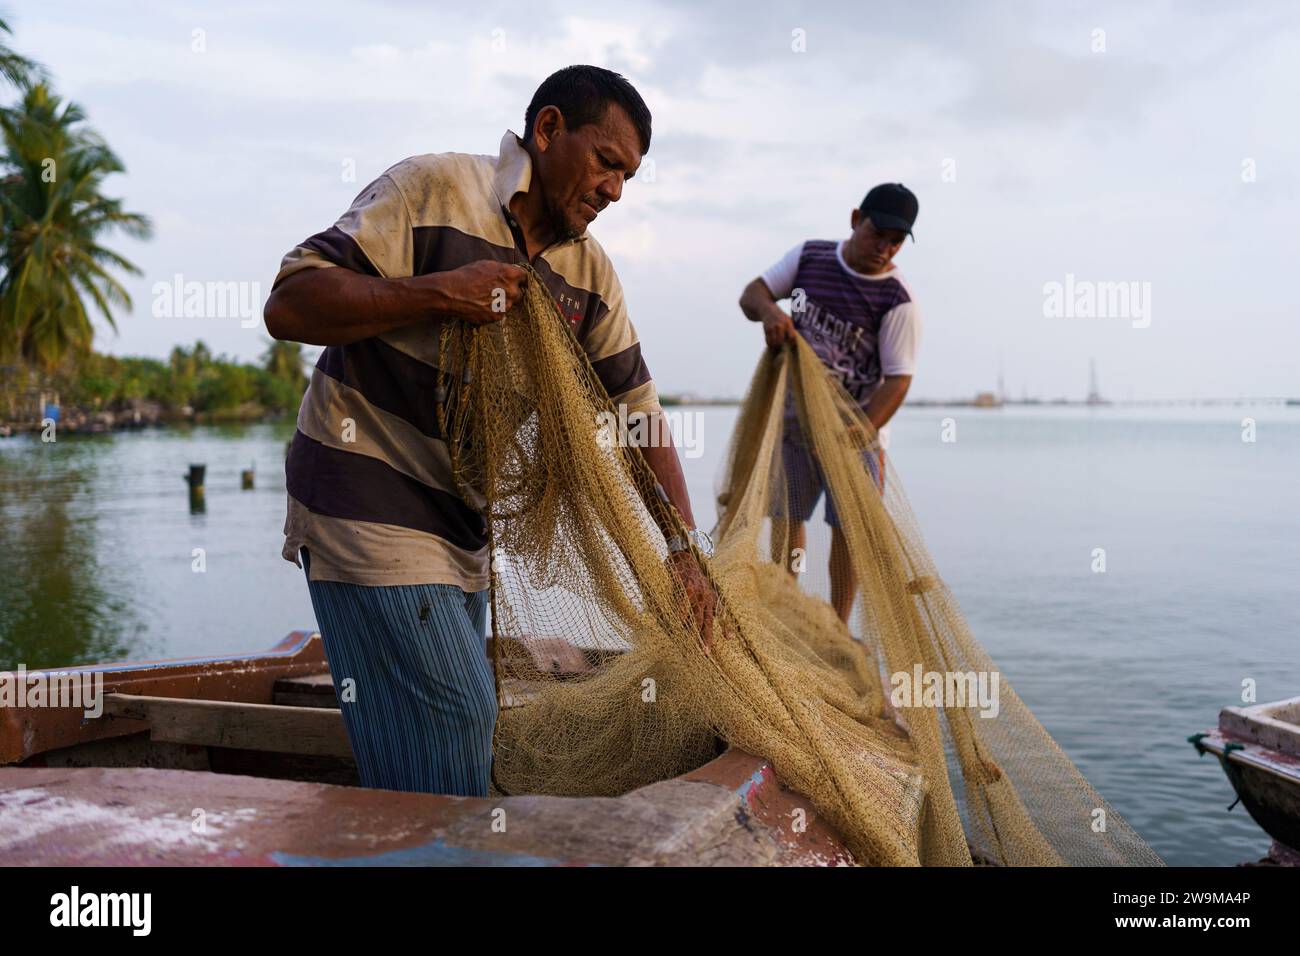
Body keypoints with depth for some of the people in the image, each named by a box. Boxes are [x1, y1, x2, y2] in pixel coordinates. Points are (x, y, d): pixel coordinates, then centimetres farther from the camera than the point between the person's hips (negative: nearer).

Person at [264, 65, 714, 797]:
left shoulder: (590, 273, 5)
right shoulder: (433, 189, -14)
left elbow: (639, 408, 4)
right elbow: (289, 305, -18)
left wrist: (684, 552, -4)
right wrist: (441, 291, -26)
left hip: (459, 523, 7)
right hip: (368, 507, -7)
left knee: (454, 718, 13)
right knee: (452, 713, -10)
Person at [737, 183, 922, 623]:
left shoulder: (897, 300, -14)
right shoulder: (810, 255, 0)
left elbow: (898, 378, -17)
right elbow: (751, 294, 5)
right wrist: (769, 310, -20)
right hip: (794, 414, 4)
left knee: (847, 527, -3)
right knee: (785, 517, 7)